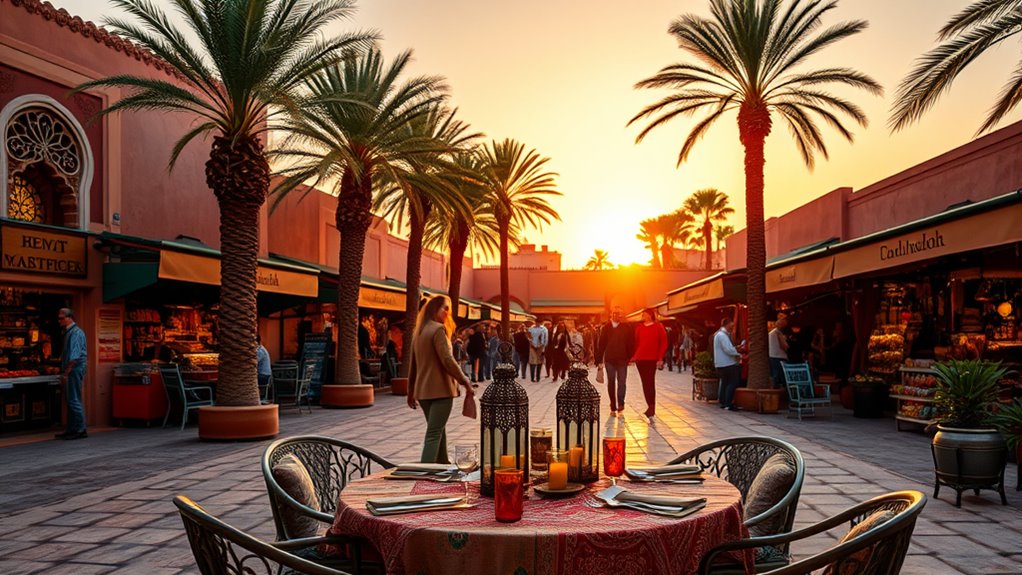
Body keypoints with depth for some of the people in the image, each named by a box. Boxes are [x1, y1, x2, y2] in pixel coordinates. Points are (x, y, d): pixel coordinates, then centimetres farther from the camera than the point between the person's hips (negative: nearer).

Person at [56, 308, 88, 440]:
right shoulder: (68, 332, 17)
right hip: (71, 371, 10)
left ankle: (80, 430, -4)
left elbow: (74, 356, -21)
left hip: (74, 370, -10)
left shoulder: (75, 333, -14)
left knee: (74, 401, -8)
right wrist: (65, 372, 19)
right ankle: (71, 430, 19)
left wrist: (66, 373, -22)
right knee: (71, 401, 13)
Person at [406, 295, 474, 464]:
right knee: (434, 434, -9)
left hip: (423, 391, 8)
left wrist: (410, 391, 23)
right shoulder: (438, 329, -11)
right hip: (440, 389, -8)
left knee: (438, 431, 20)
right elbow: (447, 360, -19)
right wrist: (466, 383, -14)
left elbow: (413, 364, 18)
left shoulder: (419, 331, 14)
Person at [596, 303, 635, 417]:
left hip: (622, 360, -2)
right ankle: (613, 408, 15)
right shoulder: (606, 328, 3)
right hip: (609, 359, 2)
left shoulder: (627, 328, 1)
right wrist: (600, 359, -1)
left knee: (622, 382, -7)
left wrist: (630, 357, -5)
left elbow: (631, 344, 1)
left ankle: (620, 406, -5)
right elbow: (601, 344, 2)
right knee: (611, 383, 7)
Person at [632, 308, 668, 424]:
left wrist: (660, 358, -7)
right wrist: (633, 356, 3)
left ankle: (651, 411, -8)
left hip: (652, 359, -4)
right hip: (640, 358, 4)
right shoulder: (639, 327, 8)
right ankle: (651, 409, 16)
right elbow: (636, 342, 11)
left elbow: (664, 343, -1)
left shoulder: (658, 326, 0)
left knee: (650, 383, -9)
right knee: (645, 384, 6)